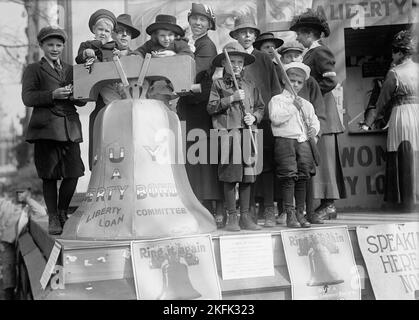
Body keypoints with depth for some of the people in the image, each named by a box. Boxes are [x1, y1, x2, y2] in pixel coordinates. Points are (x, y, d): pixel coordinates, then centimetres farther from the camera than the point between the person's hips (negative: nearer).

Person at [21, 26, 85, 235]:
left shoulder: (70, 70, 21)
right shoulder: (33, 70, 10)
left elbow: (82, 101, 16)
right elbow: (27, 98, -3)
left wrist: (74, 94, -7)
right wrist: (53, 95, -16)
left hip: (70, 128, 3)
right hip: (46, 129, -3)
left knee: (73, 173, -2)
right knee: (49, 175, 0)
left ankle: (63, 213, 18)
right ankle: (53, 218, 12)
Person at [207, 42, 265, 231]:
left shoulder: (250, 86, 18)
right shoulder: (218, 85, 7)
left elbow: (260, 107, 21)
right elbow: (211, 107, -3)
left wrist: (254, 117, 0)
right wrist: (231, 98, -11)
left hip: (248, 134, 4)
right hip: (227, 133, -4)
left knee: (247, 176, 4)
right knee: (230, 177, -4)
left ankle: (245, 217, 12)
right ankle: (232, 217, 4)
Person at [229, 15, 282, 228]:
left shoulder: (264, 59, 13)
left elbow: (275, 89, 11)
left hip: (265, 117, 1)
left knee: (267, 164, -3)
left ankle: (269, 211, 1)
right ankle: (249, 210, 7)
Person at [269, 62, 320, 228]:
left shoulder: (306, 104, 22)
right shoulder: (277, 99, 4)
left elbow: (314, 120, 22)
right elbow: (275, 118, -12)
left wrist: (314, 128, -1)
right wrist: (293, 107, -10)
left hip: (303, 141, 5)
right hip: (284, 140, -5)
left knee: (302, 178, 4)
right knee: (288, 178, -9)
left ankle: (300, 214, 12)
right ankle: (290, 215, -4)